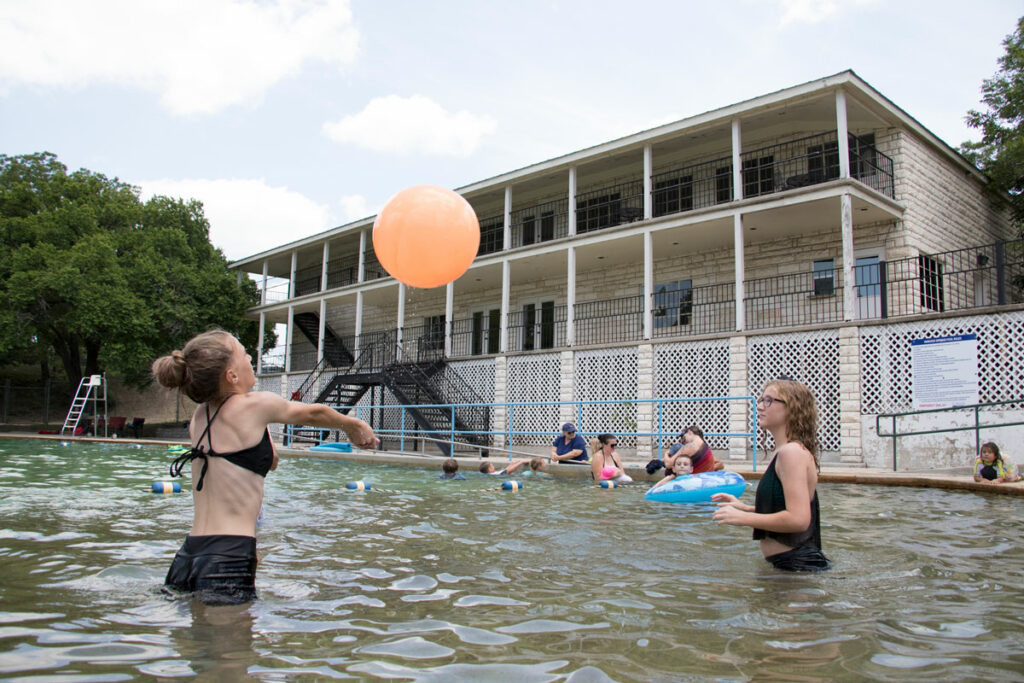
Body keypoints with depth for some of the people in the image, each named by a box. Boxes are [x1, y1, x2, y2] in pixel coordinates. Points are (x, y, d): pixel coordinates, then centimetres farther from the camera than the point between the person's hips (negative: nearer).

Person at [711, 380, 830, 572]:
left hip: (798, 564, -10)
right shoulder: (784, 452, 14)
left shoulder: (792, 451, -18)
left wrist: (743, 518, -20)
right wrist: (745, 508, 12)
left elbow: (798, 519, -28)